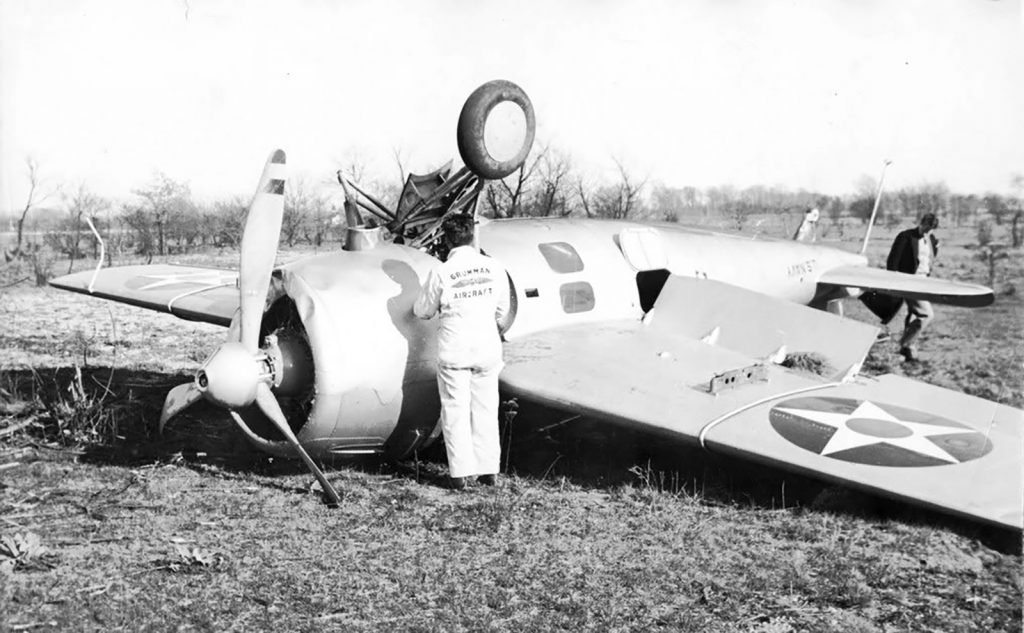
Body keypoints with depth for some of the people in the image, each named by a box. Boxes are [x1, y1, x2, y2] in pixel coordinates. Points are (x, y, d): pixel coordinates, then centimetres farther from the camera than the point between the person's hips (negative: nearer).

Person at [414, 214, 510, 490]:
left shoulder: (441, 273, -12)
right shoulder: (494, 267, -2)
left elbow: (422, 311, 1)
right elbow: (502, 311, 9)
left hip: (454, 351, -3)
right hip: (487, 348, 3)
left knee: (455, 411, 6)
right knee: (486, 410, 12)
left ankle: (460, 473, 6)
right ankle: (489, 470, 16)